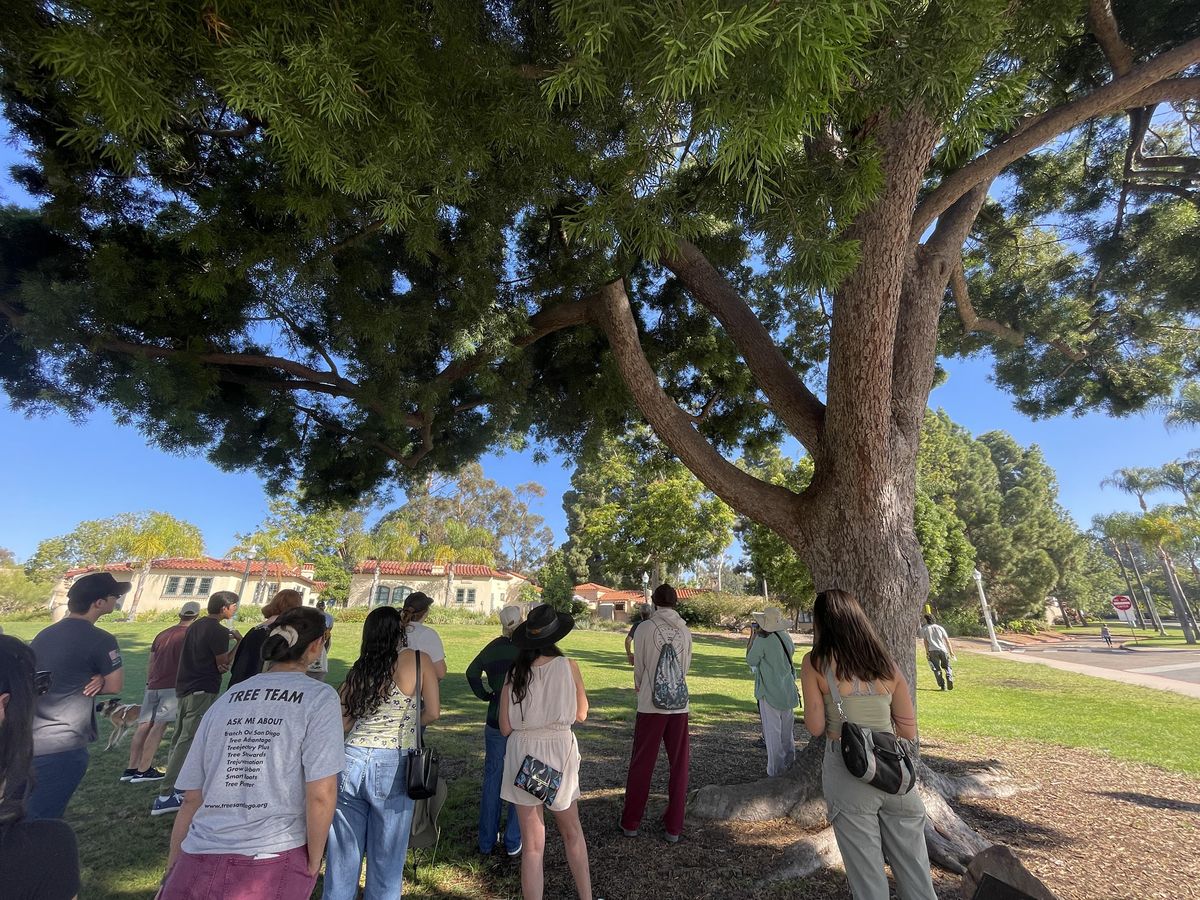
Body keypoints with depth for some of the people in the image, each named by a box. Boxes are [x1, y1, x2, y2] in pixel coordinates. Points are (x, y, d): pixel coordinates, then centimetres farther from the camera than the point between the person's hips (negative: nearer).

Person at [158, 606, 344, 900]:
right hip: (273, 865, -3)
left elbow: (192, 799, 11)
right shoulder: (319, 697, -8)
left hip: (199, 866, 3)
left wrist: (172, 870, 22)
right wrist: (312, 866, 1)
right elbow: (321, 795, -13)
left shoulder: (225, 699, 7)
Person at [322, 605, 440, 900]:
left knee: (344, 855, 19)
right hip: (393, 767, -4)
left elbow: (343, 722, 7)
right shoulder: (418, 660, -6)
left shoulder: (358, 669, 5)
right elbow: (432, 713, -5)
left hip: (352, 762, 4)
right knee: (385, 859, 12)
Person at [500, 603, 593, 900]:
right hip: (559, 751, 0)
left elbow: (506, 727, -3)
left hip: (522, 755, 1)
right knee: (571, 831, 24)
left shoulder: (515, 672, -8)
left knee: (532, 845, 14)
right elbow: (581, 714, -1)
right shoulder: (568, 666, -13)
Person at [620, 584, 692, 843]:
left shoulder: (644, 628, -9)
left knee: (641, 765, 12)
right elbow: (686, 666, 7)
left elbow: (639, 668, -1)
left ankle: (630, 823, 23)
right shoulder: (685, 630, -1)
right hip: (679, 704, 2)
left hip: (650, 704, -2)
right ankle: (673, 827, 21)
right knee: (679, 766, 15)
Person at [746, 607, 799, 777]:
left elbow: (751, 661, -9)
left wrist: (753, 638, -5)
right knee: (787, 731, 19)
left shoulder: (762, 640, -20)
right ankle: (790, 765, 32)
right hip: (788, 691, 7)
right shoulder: (786, 636, 0)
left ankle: (775, 771, 9)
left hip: (770, 693, -7)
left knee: (772, 732, 3)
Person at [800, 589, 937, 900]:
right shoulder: (886, 663, 5)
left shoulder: (815, 662, -7)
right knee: (916, 874, 17)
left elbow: (815, 728, -6)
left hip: (848, 771, -4)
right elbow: (908, 732, 7)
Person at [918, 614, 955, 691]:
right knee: (947, 666, 17)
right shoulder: (940, 627, 13)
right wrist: (951, 651, 13)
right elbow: (947, 640, 10)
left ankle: (942, 685, -4)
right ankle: (949, 679, -6)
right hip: (943, 650, 2)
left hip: (933, 651, -2)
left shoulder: (924, 629, 6)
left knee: (936, 669, 4)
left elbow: (925, 641, 1)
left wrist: (927, 652, 3)